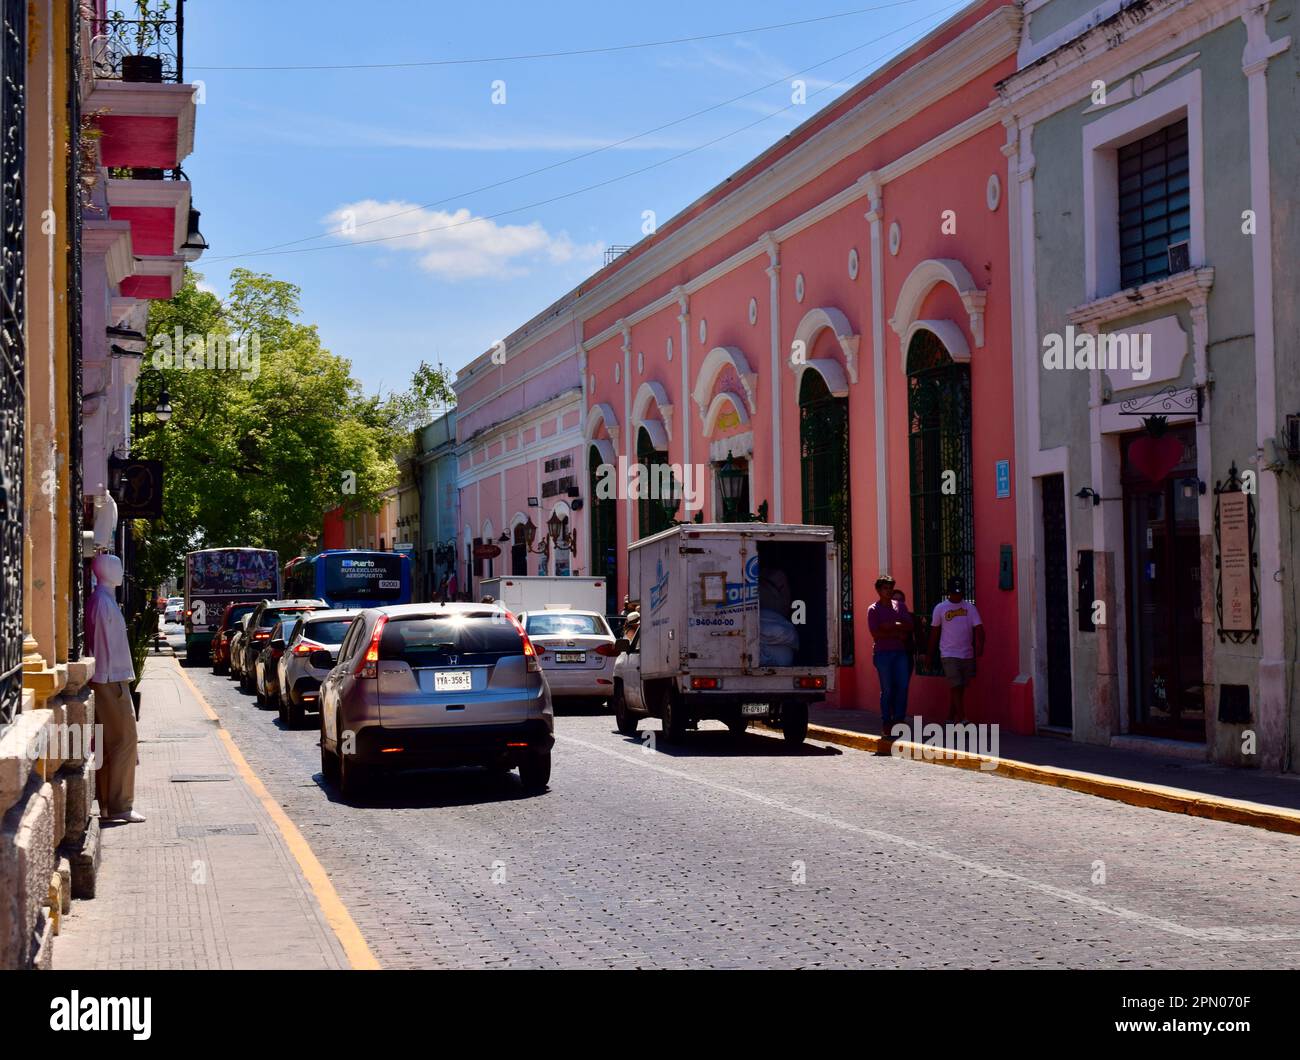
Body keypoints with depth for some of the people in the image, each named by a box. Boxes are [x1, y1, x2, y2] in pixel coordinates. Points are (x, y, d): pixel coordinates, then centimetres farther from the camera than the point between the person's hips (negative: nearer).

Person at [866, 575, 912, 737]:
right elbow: (875, 634, -7)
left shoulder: (900, 606, 14)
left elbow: (909, 627, 4)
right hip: (883, 653, -4)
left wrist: (893, 626, -11)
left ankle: (898, 720, 5)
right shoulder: (873, 609, 2)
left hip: (900, 652, 4)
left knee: (902, 686, -3)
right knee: (887, 690, -3)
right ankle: (886, 724, 2)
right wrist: (897, 634, -9)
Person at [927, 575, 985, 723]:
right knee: (956, 687, -12)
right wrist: (931, 656, 10)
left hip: (967, 655, 3)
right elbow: (934, 632, 7)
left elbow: (978, 628, -5)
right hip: (949, 654, -3)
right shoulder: (940, 608, 0)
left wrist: (979, 646, -24)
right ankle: (962, 718, -13)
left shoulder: (970, 607, 3)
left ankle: (951, 718, 19)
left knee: (959, 688, 9)